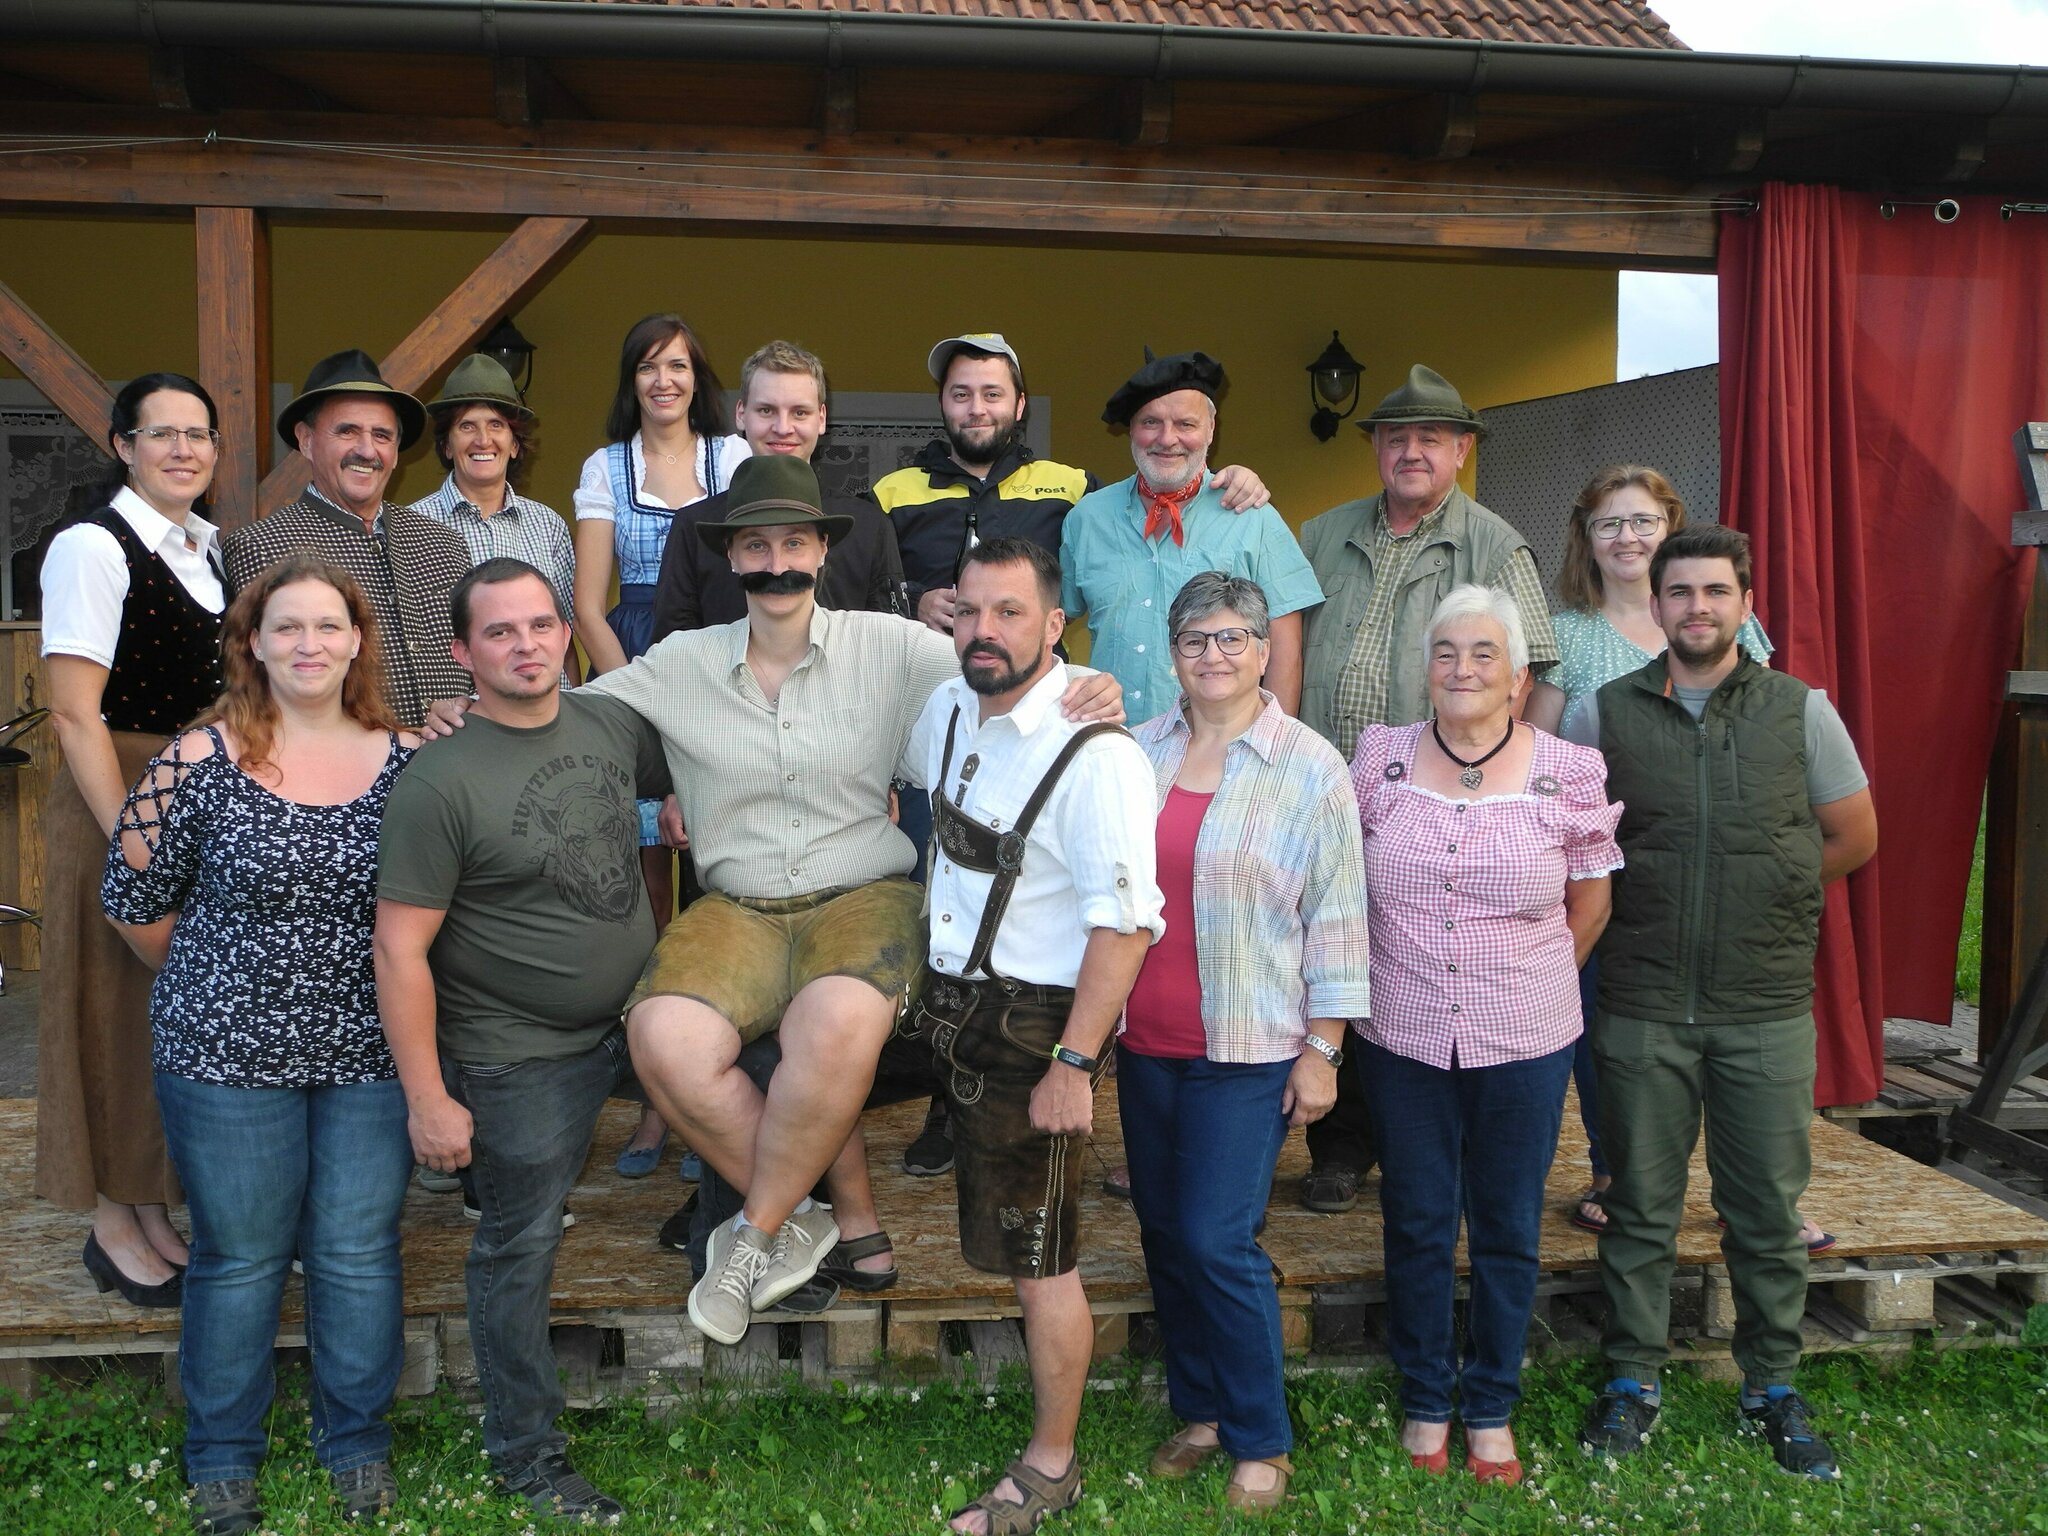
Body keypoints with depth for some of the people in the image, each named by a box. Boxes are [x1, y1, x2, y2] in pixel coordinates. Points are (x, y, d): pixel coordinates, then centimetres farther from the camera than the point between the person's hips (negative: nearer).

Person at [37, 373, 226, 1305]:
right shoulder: (93, 547, -13)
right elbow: (75, 713, -18)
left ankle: (153, 1209, 27)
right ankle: (113, 1223, 18)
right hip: (119, 802, -7)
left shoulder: (212, 548, 10)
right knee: (119, 1008, 3)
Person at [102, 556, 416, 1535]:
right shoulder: (201, 761, -9)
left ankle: (358, 1446, 31)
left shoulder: (408, 762, -1)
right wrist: (215, 983, 6)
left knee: (359, 1254, 10)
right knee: (239, 1258, 11)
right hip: (227, 1053, -2)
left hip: (371, 1051, 2)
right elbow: (134, 898, -1)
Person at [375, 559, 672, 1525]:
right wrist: (428, 1100, -17)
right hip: (522, 1056, -5)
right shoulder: (439, 781, -20)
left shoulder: (611, 722, -2)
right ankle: (526, 1458, 24)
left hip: (638, 1013, 6)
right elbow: (400, 949, -19)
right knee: (520, 1250, 7)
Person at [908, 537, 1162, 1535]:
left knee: (1038, 1263, 5)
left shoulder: (1094, 755, -22)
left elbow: (1125, 925, -24)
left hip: (1036, 1025, -7)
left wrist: (1073, 1064, -24)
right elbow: (912, 783, 24)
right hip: (956, 1003, 7)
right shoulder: (948, 712, 3)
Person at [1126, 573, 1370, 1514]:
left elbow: (1337, 916, -4)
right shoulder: (1138, 751, 5)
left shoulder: (1311, 768, -5)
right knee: (1164, 1232, 13)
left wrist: (1322, 1049, -6)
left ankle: (1260, 1441, 14)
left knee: (1218, 1241, -5)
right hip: (1144, 1040, 5)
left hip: (1247, 1048, -5)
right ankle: (1198, 1411, 31)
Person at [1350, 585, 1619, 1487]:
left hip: (1525, 1042, 0)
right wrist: (1407, 974, 9)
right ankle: (1426, 1402, 30)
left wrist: (1532, 983, 8)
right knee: (1417, 1226, 12)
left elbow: (1591, 903, 5)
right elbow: (1345, 883, 10)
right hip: (1403, 1039, 1)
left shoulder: (1567, 772, -5)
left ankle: (1491, 1408, 30)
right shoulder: (1380, 758, -2)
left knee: (1508, 1232, 12)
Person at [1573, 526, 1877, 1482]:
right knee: (1640, 1208, 9)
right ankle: (1632, 1383, 23)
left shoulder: (1801, 711, 1)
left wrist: (1764, 896, 7)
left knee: (1767, 1212, 9)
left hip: (1767, 1010, 0)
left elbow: (1853, 837, 10)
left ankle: (1771, 1387, 26)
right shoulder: (1605, 714, 0)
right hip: (1643, 1008, 0)